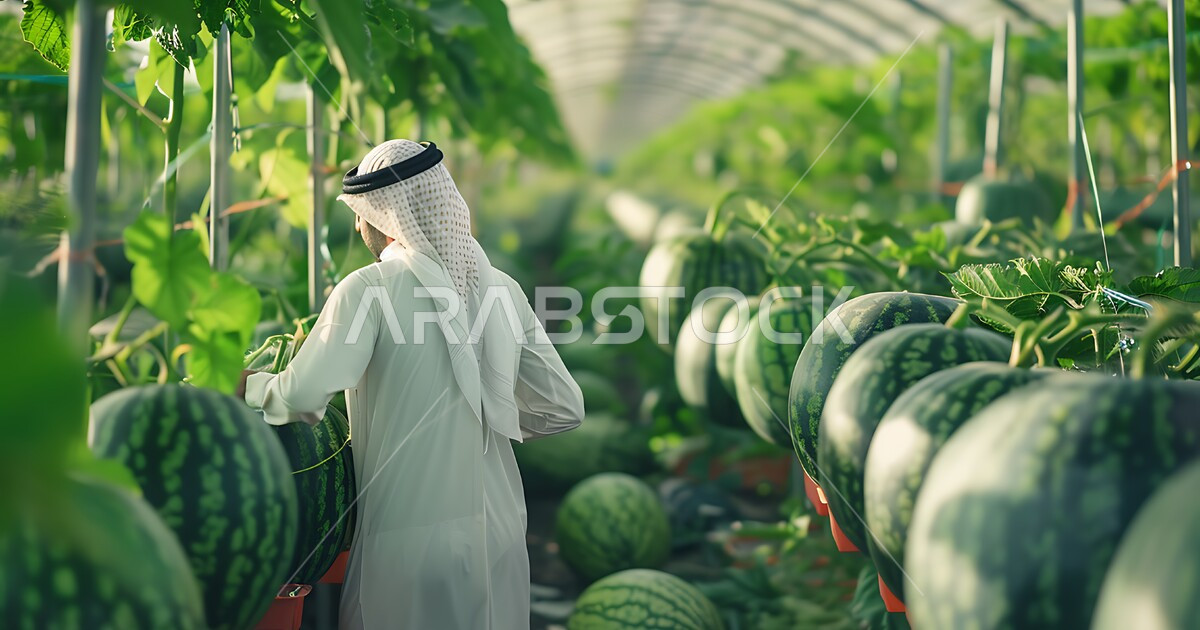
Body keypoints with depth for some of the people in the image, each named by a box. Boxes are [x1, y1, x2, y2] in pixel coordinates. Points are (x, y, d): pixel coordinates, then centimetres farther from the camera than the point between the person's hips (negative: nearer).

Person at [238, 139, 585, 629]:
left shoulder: (369, 289, -11)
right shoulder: (502, 289, 2)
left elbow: (303, 397, -22)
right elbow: (564, 409, 5)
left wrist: (243, 384, -2)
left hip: (408, 543, -4)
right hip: (499, 537, 5)